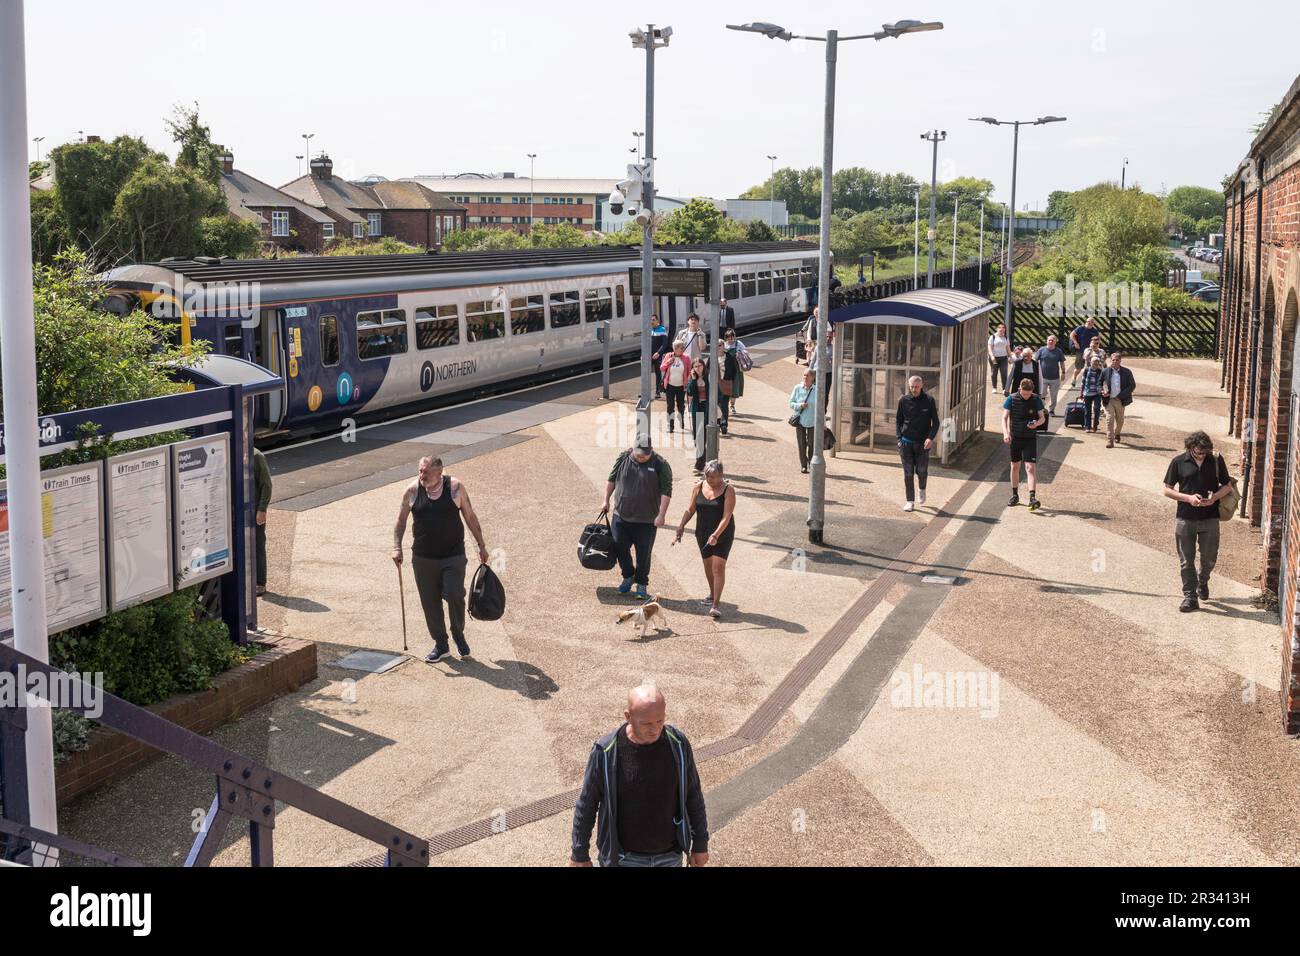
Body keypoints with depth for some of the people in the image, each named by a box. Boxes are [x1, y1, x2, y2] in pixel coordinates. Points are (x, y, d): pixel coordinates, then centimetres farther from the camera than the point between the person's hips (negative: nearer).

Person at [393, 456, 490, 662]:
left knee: (455, 597, -12)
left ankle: (458, 634, 16)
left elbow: (470, 517, 4)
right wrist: (397, 547, -3)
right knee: (430, 603, 6)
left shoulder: (455, 487, -6)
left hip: (453, 556, -2)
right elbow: (401, 520, 9)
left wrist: (481, 546, 6)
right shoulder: (412, 490, -2)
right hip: (423, 558, 2)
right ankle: (440, 645, 22)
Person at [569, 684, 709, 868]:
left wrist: (700, 844, 7)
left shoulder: (678, 743, -13)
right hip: (624, 858, -2)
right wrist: (579, 855, -1)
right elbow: (586, 804, -8)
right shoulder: (605, 752, -20)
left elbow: (693, 795, 1)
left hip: (670, 855, 3)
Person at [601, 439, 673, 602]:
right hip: (621, 515, 3)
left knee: (643, 555, 3)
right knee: (620, 548, 8)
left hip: (646, 521, -3)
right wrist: (606, 501, 10)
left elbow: (666, 491, -11)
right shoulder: (623, 458, -1)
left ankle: (642, 585, 19)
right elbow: (611, 479, 12)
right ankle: (628, 576, 32)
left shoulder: (660, 464, -10)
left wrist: (661, 515, -16)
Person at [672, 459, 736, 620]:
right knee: (708, 565, 17)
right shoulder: (698, 487, -1)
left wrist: (716, 535, -31)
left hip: (723, 534, -5)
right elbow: (691, 509, 7)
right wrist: (681, 526, -5)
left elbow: (726, 516, -21)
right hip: (703, 533, 5)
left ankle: (716, 605, -12)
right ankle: (712, 595, 39)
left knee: (718, 567, -11)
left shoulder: (728, 490, -14)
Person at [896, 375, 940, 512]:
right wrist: (899, 438, -1)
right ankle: (910, 501, 7)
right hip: (906, 442, 1)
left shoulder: (929, 401, -3)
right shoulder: (903, 401, 1)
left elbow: (935, 422, 0)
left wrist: (931, 438, -14)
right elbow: (898, 420, 10)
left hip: (923, 443, -1)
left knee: (921, 471, 4)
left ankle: (922, 490, 35)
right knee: (908, 473, 0)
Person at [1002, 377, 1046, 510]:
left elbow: (1042, 418, 1)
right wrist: (1005, 433, -23)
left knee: (1031, 467, -12)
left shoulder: (1036, 400, -5)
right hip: (1015, 438, 2)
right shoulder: (1011, 399, -5)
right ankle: (1015, 495, 27)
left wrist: (1036, 423, -23)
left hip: (1030, 438, -2)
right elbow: (1004, 417, -7)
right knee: (1015, 466, 12)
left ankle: (1032, 497, -17)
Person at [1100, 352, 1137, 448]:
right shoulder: (1105, 372, 1)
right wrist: (1102, 392, -11)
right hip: (1108, 400, -1)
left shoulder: (1126, 372, -2)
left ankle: (1117, 433, 42)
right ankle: (1110, 440, -9)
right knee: (1109, 419, -10)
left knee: (1120, 420, 15)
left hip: (1120, 400, 1)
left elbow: (1132, 385, -3)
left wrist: (1120, 396, -12)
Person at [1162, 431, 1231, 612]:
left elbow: (1227, 485, 9)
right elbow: (1167, 490, 1)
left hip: (1210, 518, 1)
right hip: (1185, 519, -1)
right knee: (1186, 561, 3)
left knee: (1209, 558, 6)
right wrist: (1188, 498, -14)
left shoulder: (1216, 460, 0)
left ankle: (1203, 582, 37)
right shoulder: (1179, 462, -3)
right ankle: (1190, 596, 13)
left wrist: (1214, 497, -12)